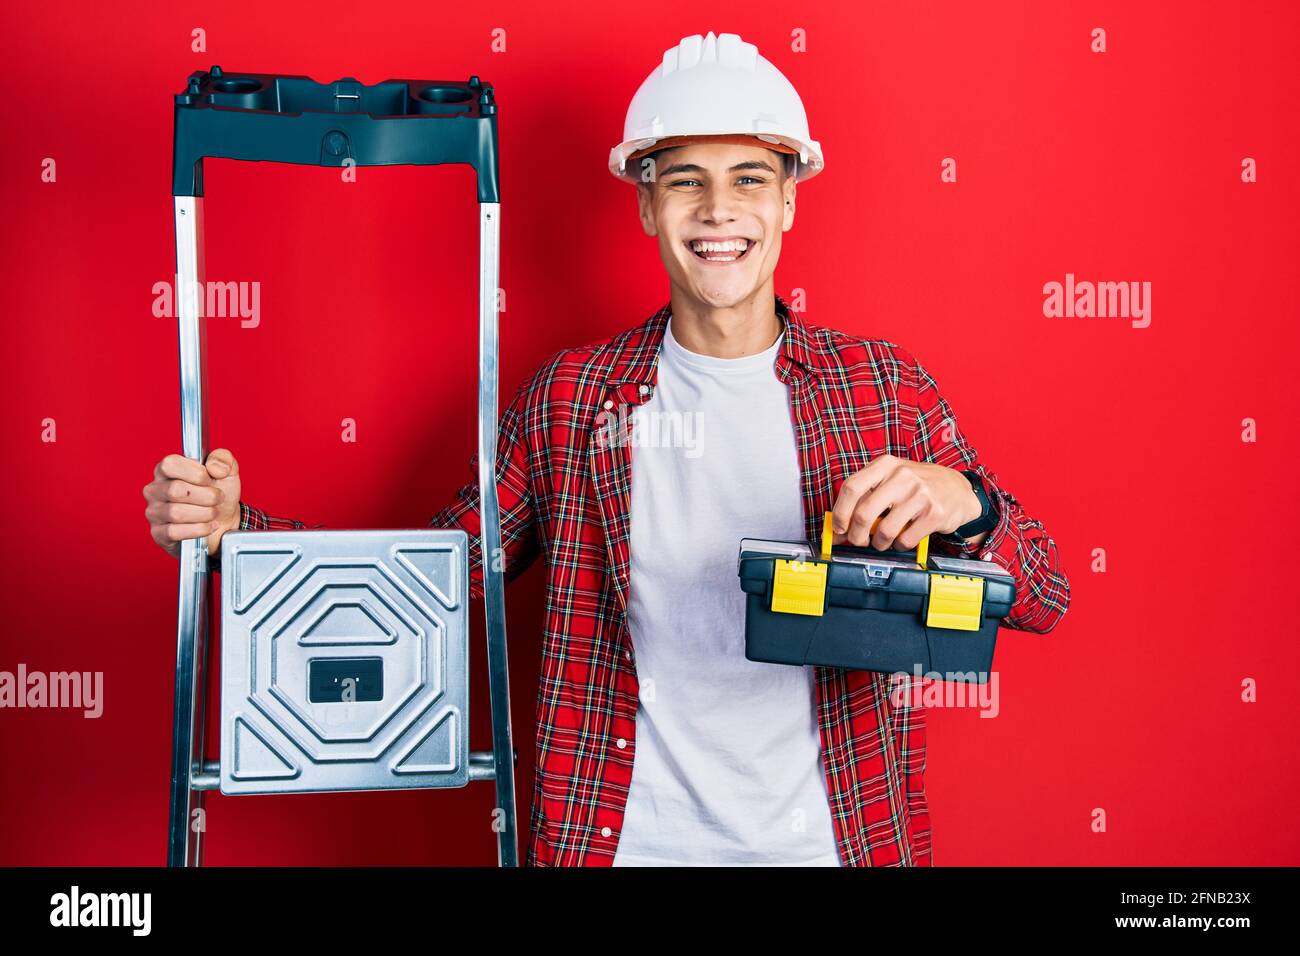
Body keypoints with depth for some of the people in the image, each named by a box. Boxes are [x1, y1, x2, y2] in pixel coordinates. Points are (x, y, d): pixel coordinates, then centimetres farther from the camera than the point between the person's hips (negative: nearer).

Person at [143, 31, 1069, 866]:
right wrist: (237, 529, -13)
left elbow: (1045, 599, -2)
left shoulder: (886, 384, -3)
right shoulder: (568, 398, -1)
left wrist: (963, 506, -23)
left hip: (834, 836, 1)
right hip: (625, 837, 0)